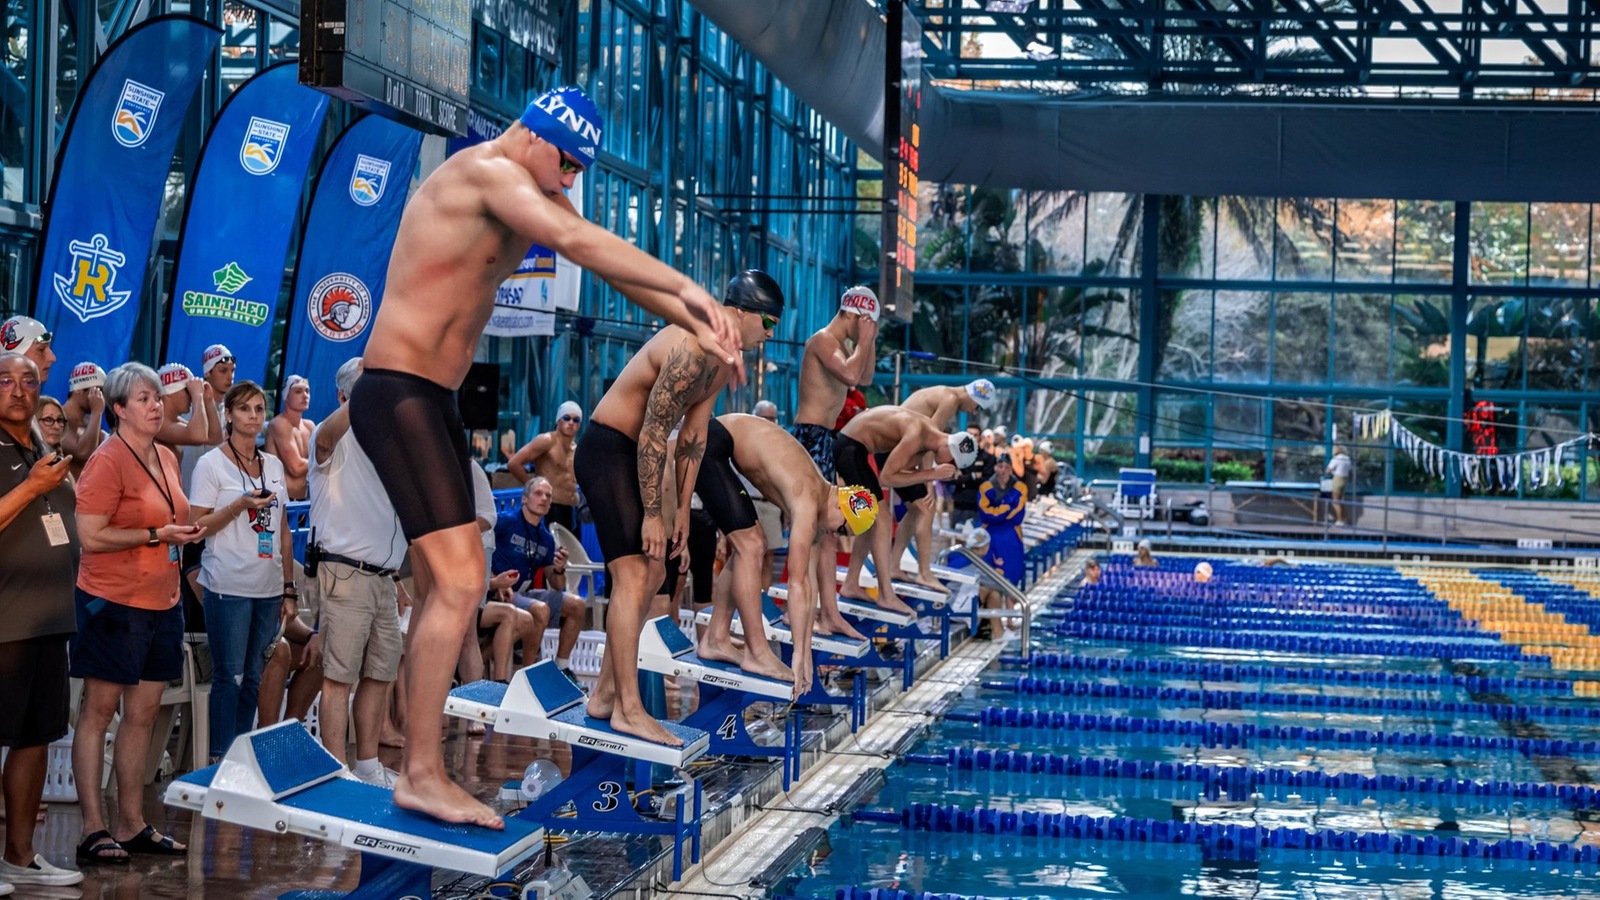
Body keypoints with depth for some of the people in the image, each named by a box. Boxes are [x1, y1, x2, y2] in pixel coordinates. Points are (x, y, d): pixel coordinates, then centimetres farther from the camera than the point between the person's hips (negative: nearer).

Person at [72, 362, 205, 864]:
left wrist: (183, 535, 12)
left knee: (142, 714, 10)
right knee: (99, 711, -1)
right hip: (113, 601, -8)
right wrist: (156, 535, -18)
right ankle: (93, 830, 2)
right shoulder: (107, 461, -12)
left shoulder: (167, 459, 12)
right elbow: (90, 537, -18)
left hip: (160, 602, 8)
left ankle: (132, 825, 17)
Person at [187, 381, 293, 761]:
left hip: (269, 589, 5)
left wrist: (289, 589, 12)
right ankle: (221, 759, 3)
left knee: (254, 678, 8)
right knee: (229, 676, -3)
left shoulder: (274, 466, 13)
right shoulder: (211, 464, -2)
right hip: (228, 588, -5)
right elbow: (196, 526, -6)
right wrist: (239, 506, -19)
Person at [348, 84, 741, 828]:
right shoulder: (485, 172, -13)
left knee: (442, 591, 11)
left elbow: (608, 262, 17)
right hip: (396, 396, -11)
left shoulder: (528, 194, 16)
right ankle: (422, 775, -14)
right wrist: (687, 288, -28)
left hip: (433, 403, 11)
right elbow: (578, 241, -25)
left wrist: (695, 327, 10)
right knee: (459, 581, -16)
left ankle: (421, 772, 15)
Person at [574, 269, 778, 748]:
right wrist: (652, 514, -22)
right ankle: (627, 709, -15)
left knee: (653, 573, 13)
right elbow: (654, 432, -25)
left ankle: (605, 694, 21)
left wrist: (682, 509, 11)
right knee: (633, 573, -15)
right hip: (606, 449, -11)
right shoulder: (690, 349, -24)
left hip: (633, 456, 11)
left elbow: (693, 435, 13)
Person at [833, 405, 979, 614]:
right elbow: (886, 478, -26)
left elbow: (903, 469, 3)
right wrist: (932, 474, -26)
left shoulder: (930, 432, 3)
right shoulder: (916, 435, -26)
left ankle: (851, 585, 21)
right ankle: (886, 596, -13)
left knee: (871, 521, 15)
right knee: (881, 520, -12)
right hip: (849, 448, -10)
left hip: (855, 447, 10)